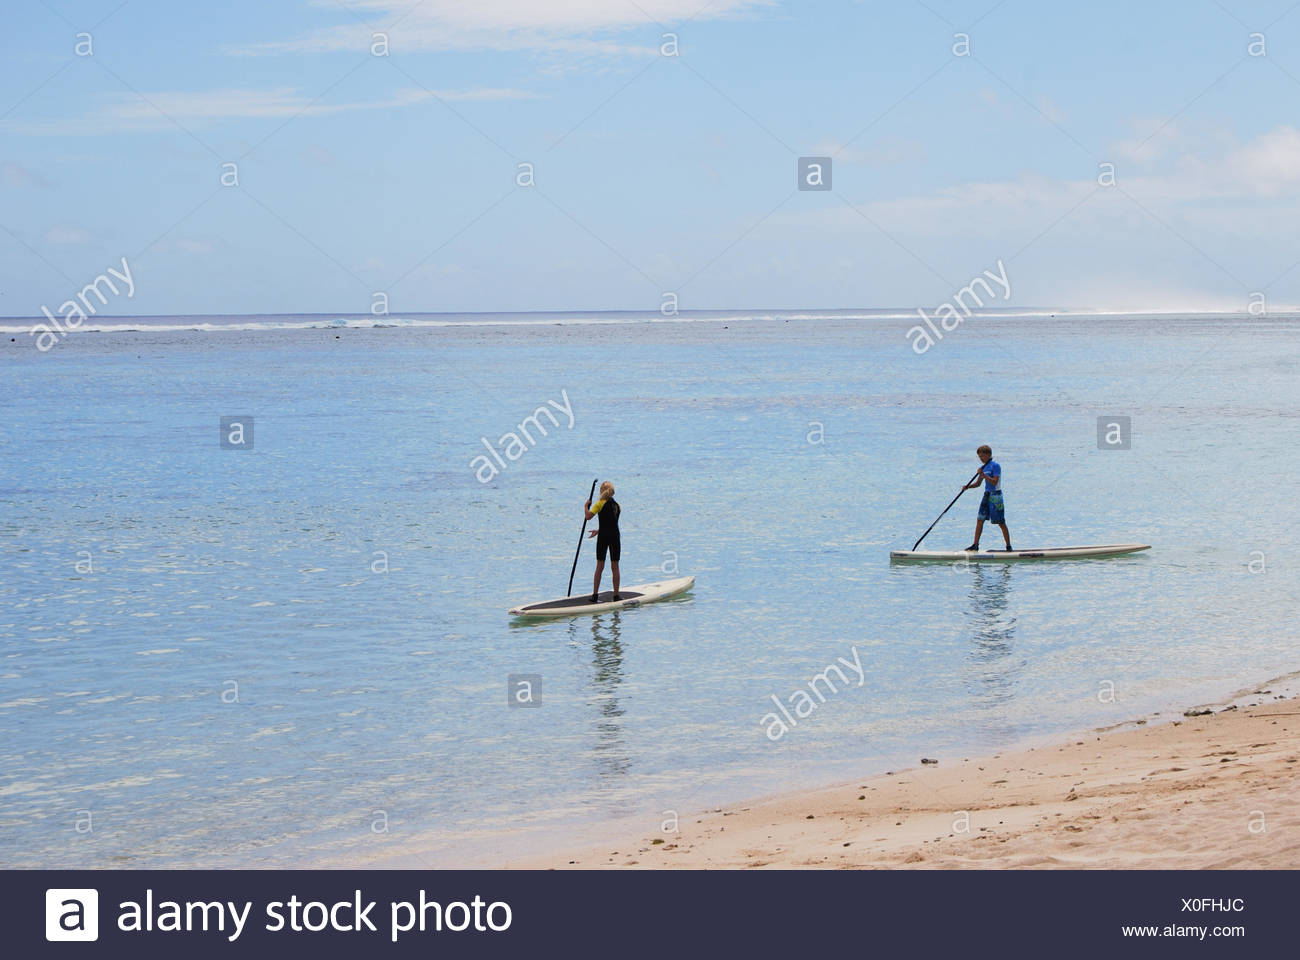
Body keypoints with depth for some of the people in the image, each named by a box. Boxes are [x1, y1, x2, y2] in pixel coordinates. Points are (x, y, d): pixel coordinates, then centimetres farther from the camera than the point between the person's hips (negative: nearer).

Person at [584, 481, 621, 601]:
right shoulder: (617, 505, 12)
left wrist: (586, 506, 5)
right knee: (615, 567, 8)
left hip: (603, 537, -3)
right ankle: (616, 595, 9)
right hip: (615, 536, 3)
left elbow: (588, 516, -14)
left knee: (600, 566, 2)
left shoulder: (600, 503, -3)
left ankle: (595, 595, 1)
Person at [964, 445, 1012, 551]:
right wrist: (967, 487, 0)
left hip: (995, 496, -8)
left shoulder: (995, 466, -12)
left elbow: (994, 482, -20)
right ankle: (975, 545, 9)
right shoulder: (983, 467, 12)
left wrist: (983, 474, -24)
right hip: (987, 495, 8)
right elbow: (978, 483, 16)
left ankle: (1008, 546, 5)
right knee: (980, 520, 5)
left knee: (1001, 523, -3)